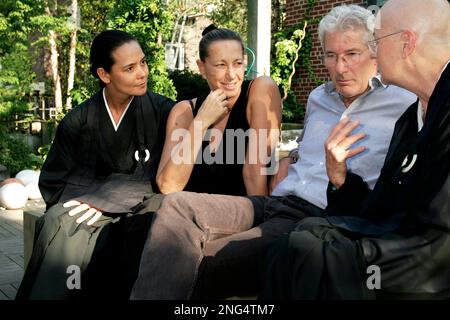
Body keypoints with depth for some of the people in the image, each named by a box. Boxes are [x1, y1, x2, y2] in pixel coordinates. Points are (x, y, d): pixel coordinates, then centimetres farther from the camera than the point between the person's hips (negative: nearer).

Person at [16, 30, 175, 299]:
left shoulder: (162, 111, -3)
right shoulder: (78, 121, 4)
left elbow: (160, 177, -9)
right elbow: (53, 181, 9)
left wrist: (105, 201, -18)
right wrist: (88, 199, -12)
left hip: (136, 207, -2)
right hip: (85, 201, 2)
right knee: (60, 224, -30)